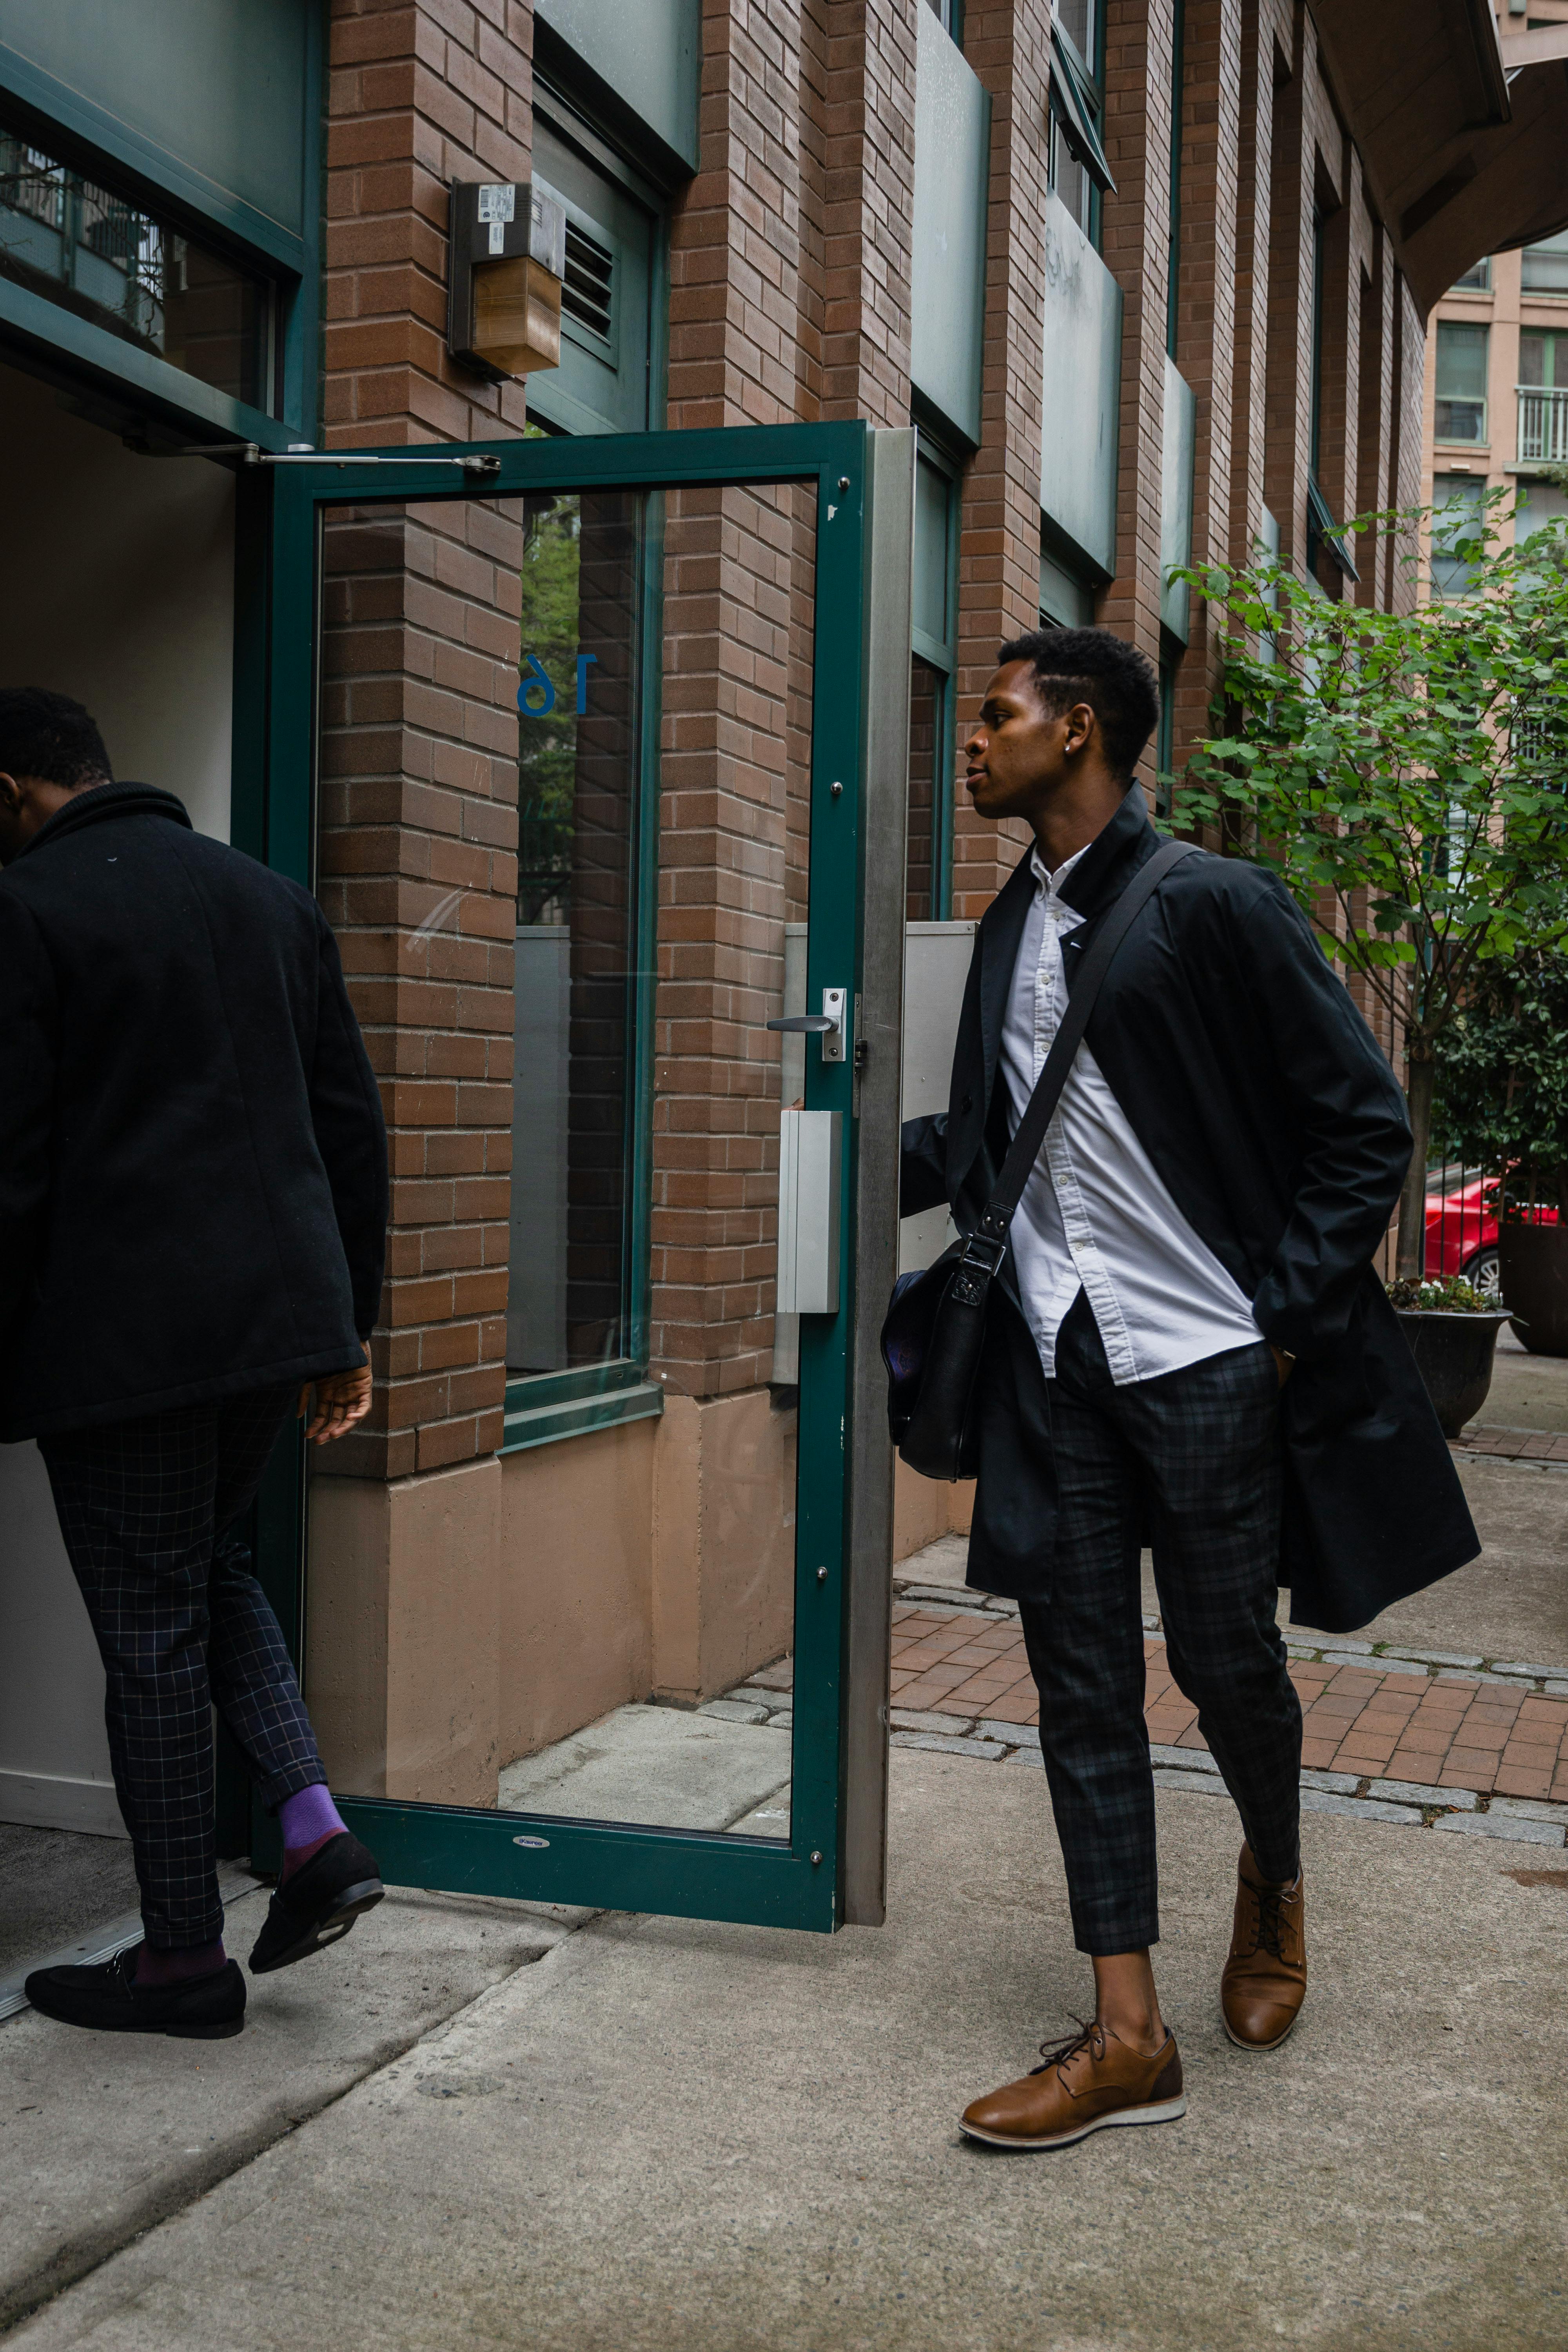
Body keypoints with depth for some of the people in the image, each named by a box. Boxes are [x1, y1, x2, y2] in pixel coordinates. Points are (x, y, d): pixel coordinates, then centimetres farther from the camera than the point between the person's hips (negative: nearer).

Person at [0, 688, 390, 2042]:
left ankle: (184, 1963, 15)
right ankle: (315, 1828, 11)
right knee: (209, 1560, 24)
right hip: (280, 1316, 6)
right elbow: (354, 1129, 12)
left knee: (151, 1627, 4)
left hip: (122, 1333, -6)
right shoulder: (273, 899, 12)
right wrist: (347, 1323, 18)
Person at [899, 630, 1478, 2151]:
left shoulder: (1215, 908, -8)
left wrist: (1287, 1321, -10)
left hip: (1208, 1358, -6)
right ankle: (1128, 2037, 13)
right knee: (1082, 1683, 5)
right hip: (1056, 1364, 6)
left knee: (1227, 1661, 6)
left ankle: (1274, 1879, 40)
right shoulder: (1013, 927, 12)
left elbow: (1365, 1126, -7)